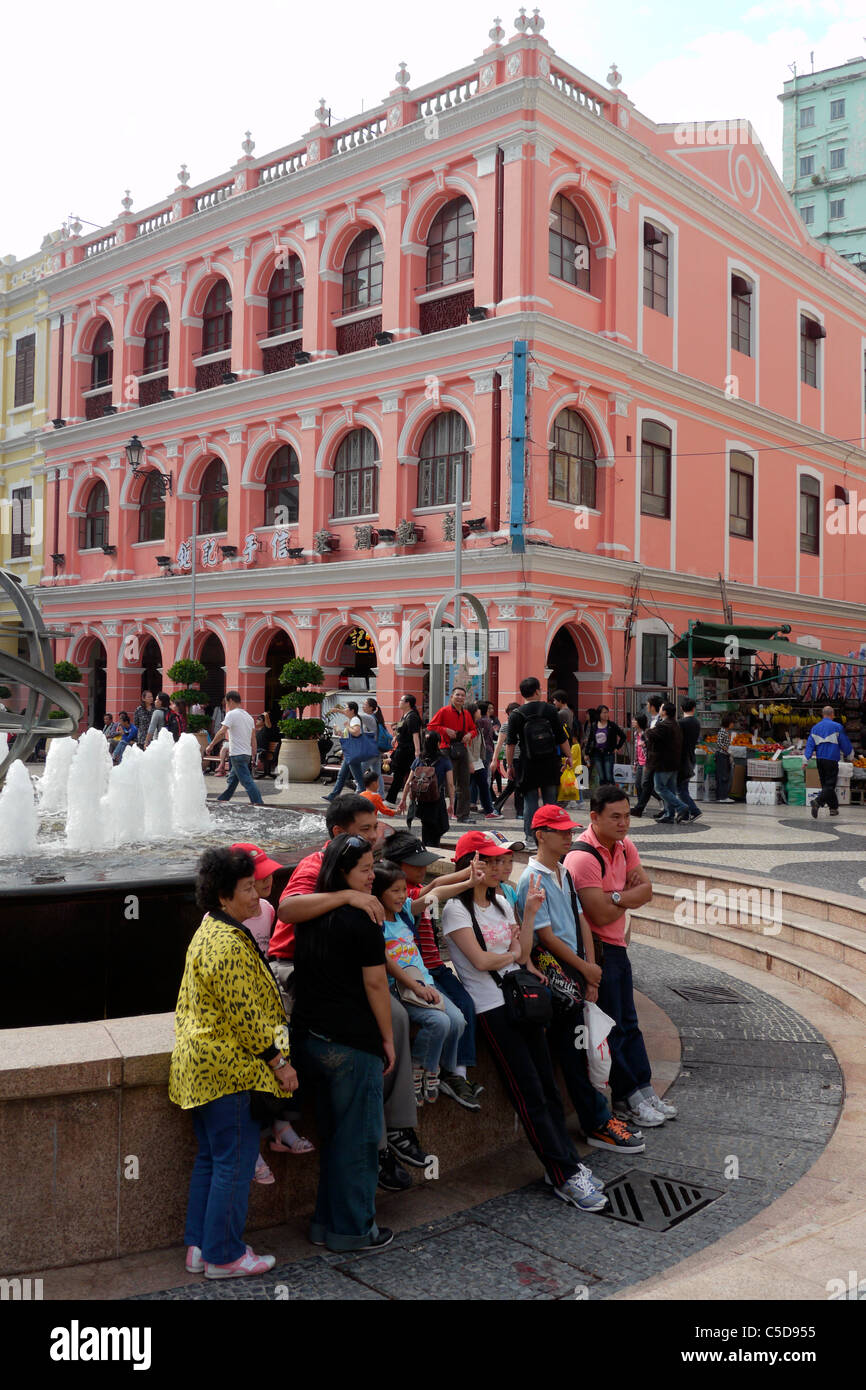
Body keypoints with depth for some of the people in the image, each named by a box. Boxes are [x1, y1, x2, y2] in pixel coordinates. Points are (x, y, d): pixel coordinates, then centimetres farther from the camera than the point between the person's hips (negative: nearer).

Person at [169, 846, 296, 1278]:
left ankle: (198, 1247, 26)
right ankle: (223, 1256, 11)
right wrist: (279, 1062, -16)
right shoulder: (229, 944, -22)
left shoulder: (207, 933, 12)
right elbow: (244, 1015, -23)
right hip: (229, 1069, -11)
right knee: (234, 1164, 1)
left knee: (209, 1158, 17)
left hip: (200, 1064, 11)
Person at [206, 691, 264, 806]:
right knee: (231, 780, 19)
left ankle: (259, 803, -15)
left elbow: (222, 733, -19)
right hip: (247, 754, 8)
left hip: (237, 754, -8)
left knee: (247, 781, -10)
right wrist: (253, 757, 16)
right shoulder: (249, 716, 15)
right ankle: (222, 800, 30)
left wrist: (211, 745, -10)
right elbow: (253, 738, 14)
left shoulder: (232, 714, -9)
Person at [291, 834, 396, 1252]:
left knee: (333, 1135, 18)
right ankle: (353, 1230, 15)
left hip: (309, 1040, 8)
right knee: (357, 1138, 5)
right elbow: (375, 985, -13)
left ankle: (326, 1224, 27)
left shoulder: (309, 916, 8)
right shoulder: (361, 919, -16)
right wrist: (387, 1039, -4)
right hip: (352, 1043, -8)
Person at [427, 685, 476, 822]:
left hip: (462, 748, 6)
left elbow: (473, 728, 26)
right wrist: (445, 730, -16)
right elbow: (430, 726, -4)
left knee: (464, 782, 5)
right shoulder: (444, 711, -2)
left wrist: (469, 734, 3)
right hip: (447, 749, -6)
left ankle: (463, 814, 10)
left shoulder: (467, 714, 14)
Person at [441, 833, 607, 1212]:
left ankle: (567, 1164, 12)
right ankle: (565, 1177, -4)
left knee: (547, 1086, 5)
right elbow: (480, 960, -15)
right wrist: (511, 953, 2)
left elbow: (523, 955, 11)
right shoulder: (456, 909, -7)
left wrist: (529, 912, 2)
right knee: (530, 1095, -7)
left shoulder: (501, 903, 15)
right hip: (490, 1007, -7)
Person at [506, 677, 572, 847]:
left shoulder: (516, 714, -3)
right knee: (551, 801, 9)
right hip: (550, 764, 1)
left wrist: (510, 766, 3)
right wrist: (569, 757, 14)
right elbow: (562, 738, 2)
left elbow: (510, 743, -4)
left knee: (530, 801, 5)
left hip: (529, 765, -1)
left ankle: (530, 838, 5)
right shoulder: (550, 710, 0)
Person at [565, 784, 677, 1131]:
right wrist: (629, 895, -8)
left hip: (616, 945, 9)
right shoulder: (583, 857, -23)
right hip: (594, 947, -9)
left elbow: (646, 891, 1)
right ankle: (627, 1100, 10)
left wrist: (616, 897, -18)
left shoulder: (624, 846, 5)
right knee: (612, 1026, 0)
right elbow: (601, 914, -25)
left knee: (628, 1023, 15)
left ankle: (643, 1090, 24)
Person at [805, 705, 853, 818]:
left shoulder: (815, 727, 8)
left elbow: (809, 744, 3)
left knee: (825, 784, 15)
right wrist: (849, 754, 19)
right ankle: (817, 802, -29)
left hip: (819, 760, 5)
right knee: (830, 785, -6)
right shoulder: (837, 727, -5)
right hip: (832, 759, -5)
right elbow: (845, 743, 2)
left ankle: (834, 808, 21)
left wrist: (805, 760, 2)